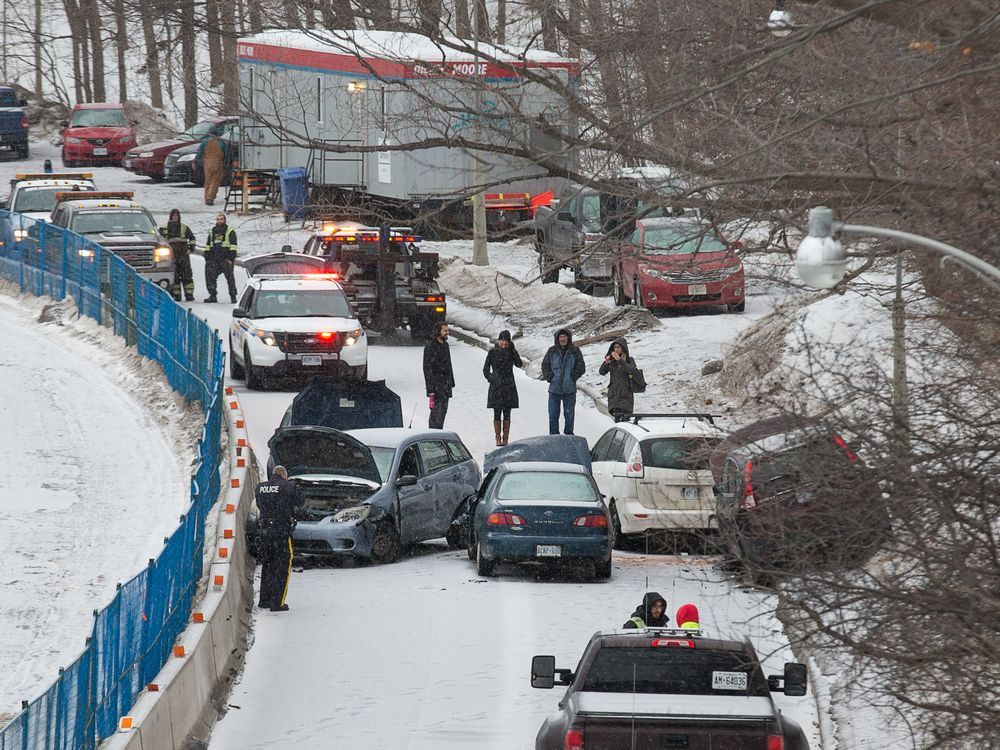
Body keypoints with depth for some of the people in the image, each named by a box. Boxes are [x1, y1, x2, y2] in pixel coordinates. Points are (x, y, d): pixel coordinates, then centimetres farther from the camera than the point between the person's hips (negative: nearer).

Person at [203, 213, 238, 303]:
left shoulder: (230, 232, 2)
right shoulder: (212, 232, 19)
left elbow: (233, 246, -5)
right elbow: (208, 247, 22)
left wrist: (231, 258, -13)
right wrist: (207, 259, 13)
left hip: (226, 259, -5)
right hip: (214, 260, 5)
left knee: (230, 277, -6)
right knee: (210, 277, -3)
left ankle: (233, 296, -3)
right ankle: (212, 295, 4)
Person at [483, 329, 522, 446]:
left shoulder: (512, 352, 5)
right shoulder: (493, 352, 3)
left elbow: (519, 364, -11)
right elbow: (486, 369, 8)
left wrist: (512, 350, -14)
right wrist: (491, 379, -5)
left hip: (508, 386, 1)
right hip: (496, 387, -1)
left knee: (507, 414, 2)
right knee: (497, 413, -2)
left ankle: (505, 439, 5)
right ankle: (498, 438, 3)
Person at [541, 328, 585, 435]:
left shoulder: (575, 351, 0)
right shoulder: (552, 351, 3)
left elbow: (581, 368, 2)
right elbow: (545, 365, 8)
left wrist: (573, 377, -6)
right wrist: (550, 377, -3)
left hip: (569, 390, -1)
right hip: (554, 389, 1)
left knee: (569, 414, 6)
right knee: (553, 414, 2)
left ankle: (569, 436, 16)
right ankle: (553, 436, 9)